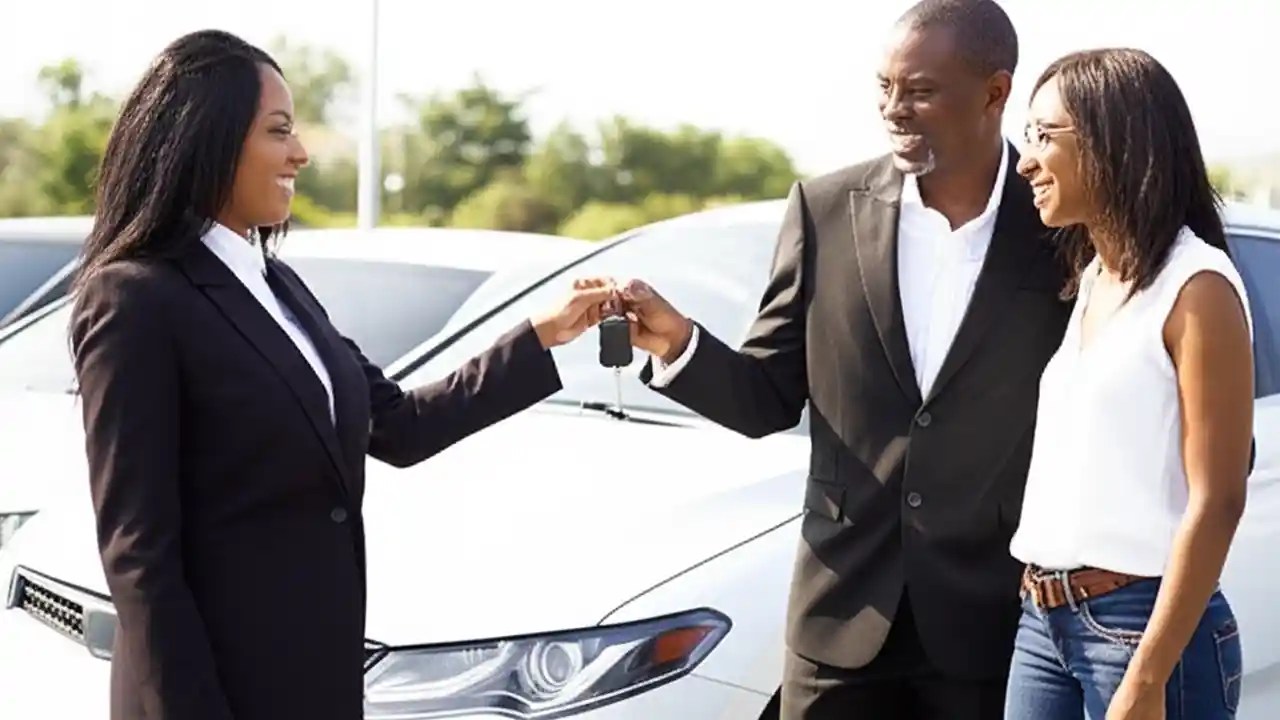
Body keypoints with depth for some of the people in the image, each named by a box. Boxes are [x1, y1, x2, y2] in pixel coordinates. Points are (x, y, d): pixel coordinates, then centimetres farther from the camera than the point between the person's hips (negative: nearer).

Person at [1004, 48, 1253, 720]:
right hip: (1044, 620, 7)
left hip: (1141, 623, -7)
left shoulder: (1195, 286, -11)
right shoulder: (1088, 280, 12)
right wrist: (1041, 603, 10)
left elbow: (1216, 502, -16)